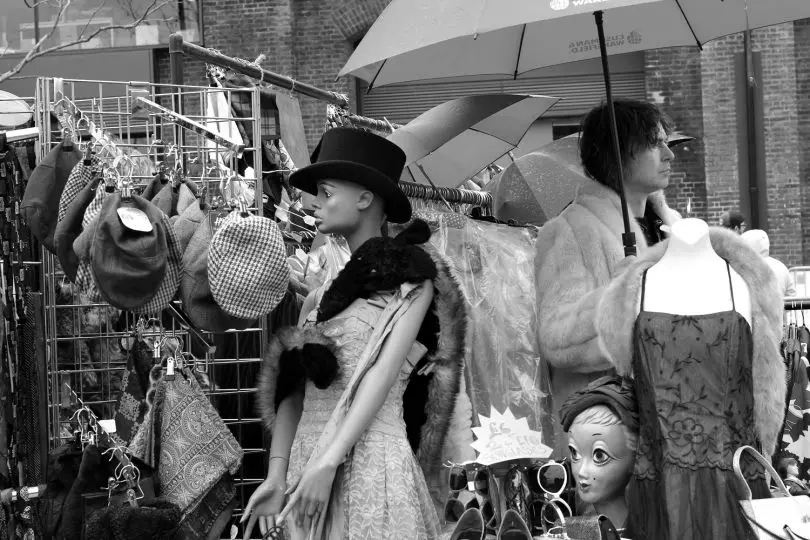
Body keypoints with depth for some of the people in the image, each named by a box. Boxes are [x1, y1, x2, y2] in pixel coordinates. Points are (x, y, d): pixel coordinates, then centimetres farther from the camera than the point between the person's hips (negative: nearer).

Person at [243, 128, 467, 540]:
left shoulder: (411, 274, 0)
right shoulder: (323, 294, 15)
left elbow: (384, 371, -11)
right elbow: (291, 390, 9)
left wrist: (329, 461, -19)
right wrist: (277, 477, -3)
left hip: (370, 457, -5)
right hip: (308, 465, 5)